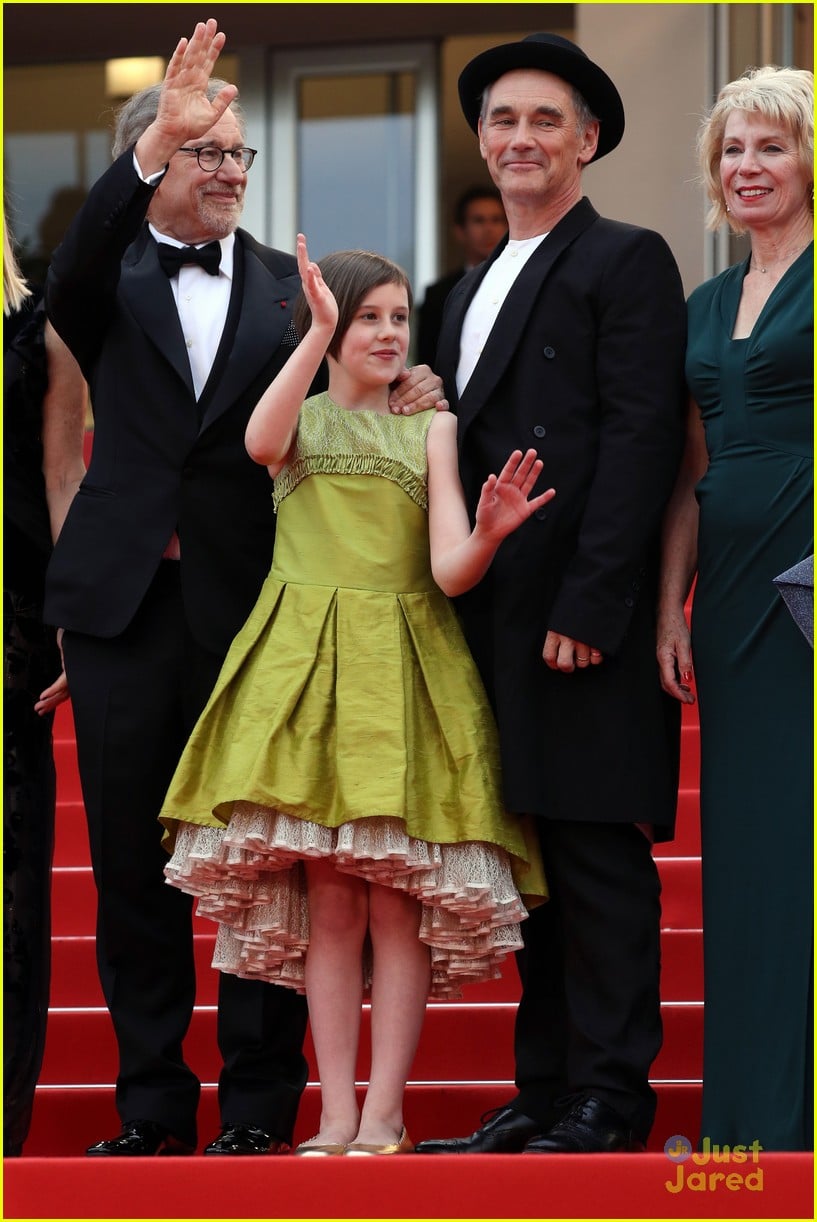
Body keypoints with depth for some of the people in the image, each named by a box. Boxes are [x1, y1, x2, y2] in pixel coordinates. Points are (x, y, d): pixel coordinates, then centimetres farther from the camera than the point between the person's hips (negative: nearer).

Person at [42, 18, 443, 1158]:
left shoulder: (290, 288, 9)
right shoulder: (114, 282, 7)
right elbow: (74, 276, -17)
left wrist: (409, 395, -16)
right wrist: (154, 144, -30)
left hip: (250, 605, -1)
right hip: (124, 603, 1)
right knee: (133, 866, 7)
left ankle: (260, 1107, 9)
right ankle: (153, 1104, 16)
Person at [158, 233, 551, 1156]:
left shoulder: (432, 431, 11)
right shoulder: (300, 418, 13)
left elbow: (450, 570, 0)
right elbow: (261, 443, -15)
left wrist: (489, 534, -22)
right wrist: (320, 334, -16)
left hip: (405, 672, 0)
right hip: (309, 666, 0)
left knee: (397, 904, -6)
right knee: (329, 904, -3)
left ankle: (383, 1116, -2)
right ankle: (336, 1117, 0)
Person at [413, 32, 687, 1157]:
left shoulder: (627, 263, -3)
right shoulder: (474, 290, 23)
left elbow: (640, 442, -12)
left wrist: (589, 604, -19)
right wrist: (456, 614, 12)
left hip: (583, 623, -8)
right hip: (498, 624, 8)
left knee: (595, 851, -7)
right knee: (534, 859, 10)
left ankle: (608, 1101, -3)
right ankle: (545, 1095, 15)